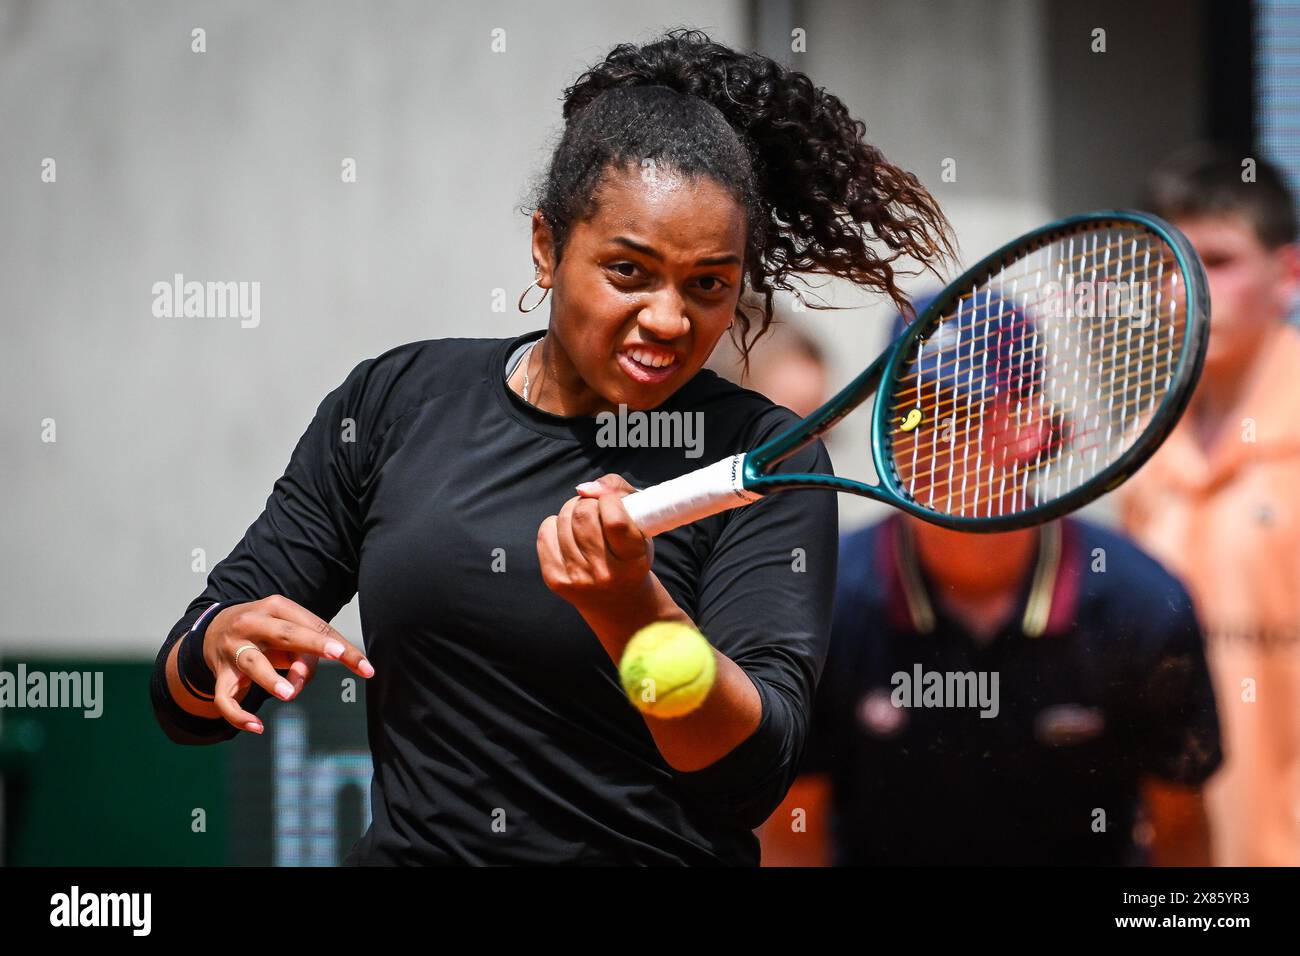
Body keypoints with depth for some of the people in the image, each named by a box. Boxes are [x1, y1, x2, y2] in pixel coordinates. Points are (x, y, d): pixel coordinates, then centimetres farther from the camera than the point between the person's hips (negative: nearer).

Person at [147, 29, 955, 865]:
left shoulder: (766, 458, -2)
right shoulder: (393, 399, 6)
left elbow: (752, 778, -13)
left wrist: (632, 609, -28)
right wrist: (222, 641, -13)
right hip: (406, 846, 4)